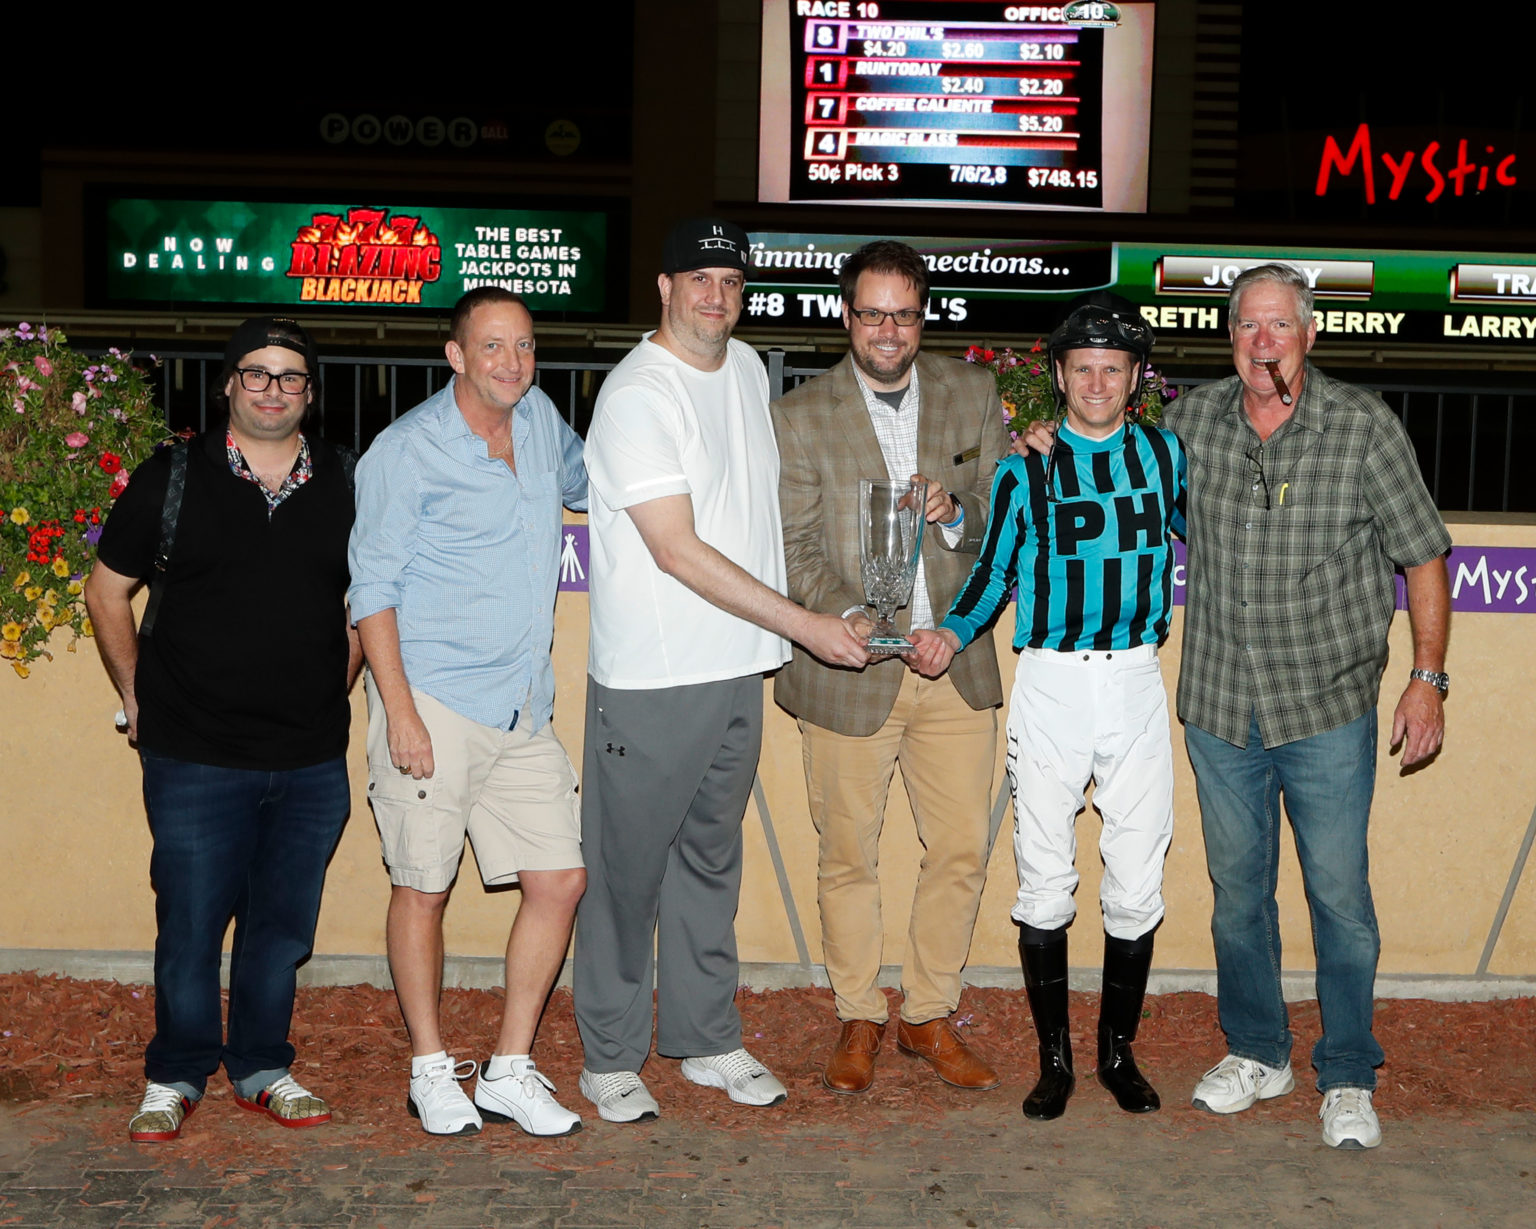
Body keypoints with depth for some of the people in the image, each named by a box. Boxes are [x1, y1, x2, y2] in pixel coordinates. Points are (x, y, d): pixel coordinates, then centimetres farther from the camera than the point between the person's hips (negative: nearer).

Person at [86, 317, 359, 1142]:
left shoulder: (345, 484, 6)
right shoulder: (172, 478, 0)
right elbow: (106, 593, 9)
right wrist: (137, 698, 7)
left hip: (313, 760, 2)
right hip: (195, 756, -2)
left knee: (283, 921, 10)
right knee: (190, 923, 2)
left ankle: (262, 1068, 26)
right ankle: (174, 1076, 21)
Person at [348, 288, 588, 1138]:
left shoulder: (539, 419, 11)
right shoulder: (407, 450, -7)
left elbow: (586, 483, 36)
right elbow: (372, 588, -9)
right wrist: (399, 711, -15)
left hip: (524, 708, 6)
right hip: (435, 701, -6)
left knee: (559, 879, 2)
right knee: (423, 887, 3)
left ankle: (510, 1072, 15)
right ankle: (431, 1070, 20)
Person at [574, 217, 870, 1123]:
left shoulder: (748, 369, 10)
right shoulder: (637, 395, -15)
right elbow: (677, 550, -19)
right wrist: (804, 624, -19)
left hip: (739, 671, 7)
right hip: (651, 681, -7)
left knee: (711, 861, 17)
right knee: (629, 870, 3)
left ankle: (708, 1040, 29)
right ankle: (611, 1058, 18)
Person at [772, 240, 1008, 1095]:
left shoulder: (973, 394, 6)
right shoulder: (802, 416, -2)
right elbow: (793, 549, -3)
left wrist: (956, 514, -15)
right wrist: (849, 616, -19)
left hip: (956, 663, 2)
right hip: (849, 670, -2)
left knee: (963, 849, 7)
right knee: (849, 857, 7)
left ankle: (931, 1016, 26)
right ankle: (860, 1019, 26)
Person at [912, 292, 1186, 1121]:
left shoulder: (1163, 453, 7)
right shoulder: (1026, 467, 1)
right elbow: (994, 570, 4)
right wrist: (955, 631, -12)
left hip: (1137, 682, 2)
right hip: (1049, 686, -1)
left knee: (1136, 884, 4)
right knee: (1045, 882, 1)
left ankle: (1118, 1051, 22)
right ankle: (1054, 1057, 17)